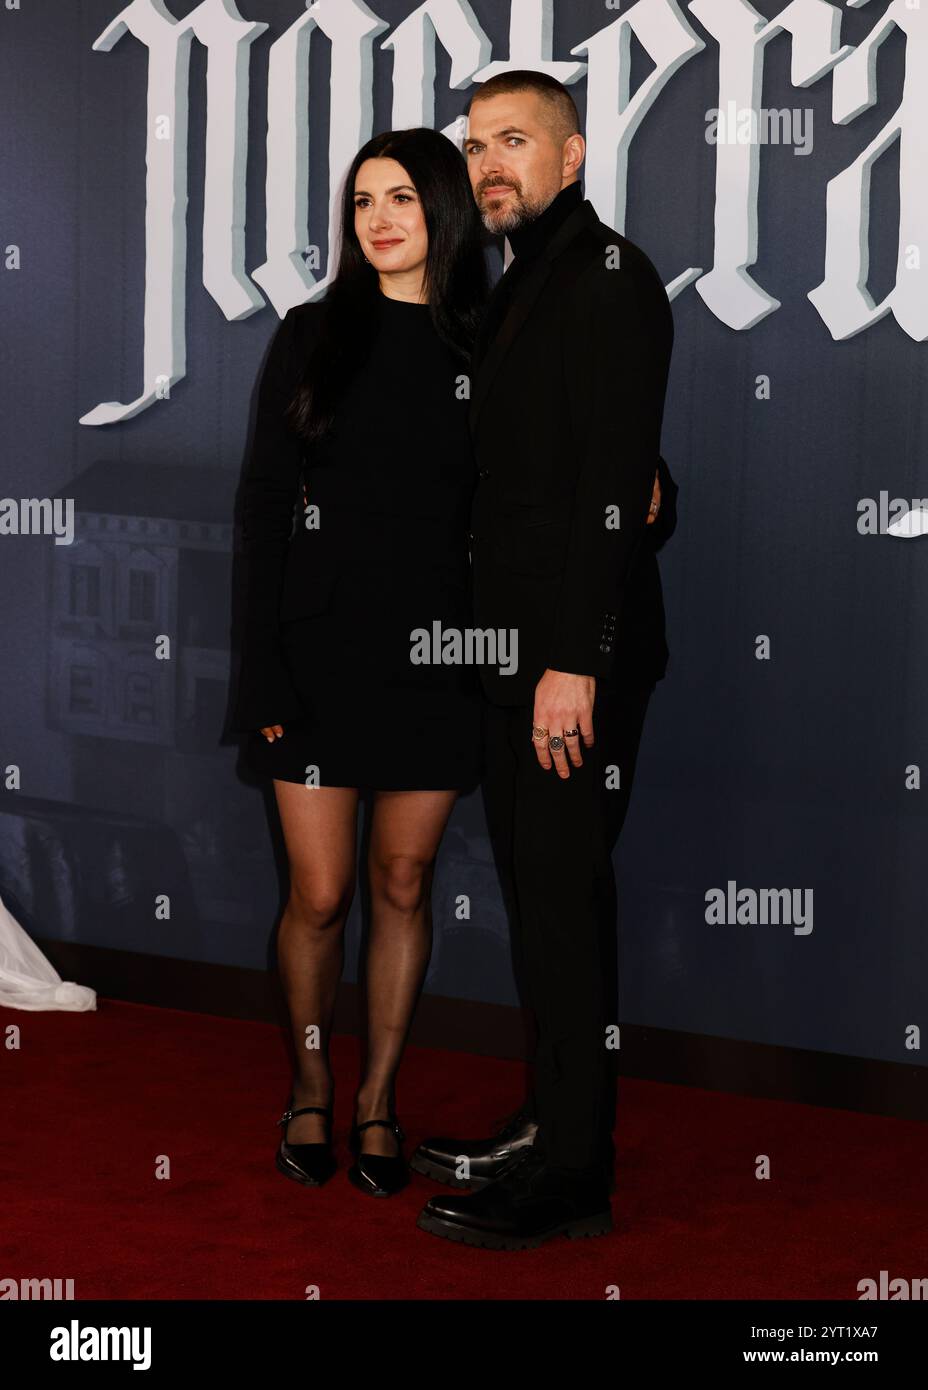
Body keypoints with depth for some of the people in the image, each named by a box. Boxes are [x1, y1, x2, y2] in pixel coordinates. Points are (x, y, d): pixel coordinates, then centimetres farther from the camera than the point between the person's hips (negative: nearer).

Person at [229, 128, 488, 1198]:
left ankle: (377, 1099, 23)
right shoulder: (313, 337, 2)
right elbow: (263, 506, 0)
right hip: (323, 643, -1)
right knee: (320, 896, 3)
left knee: (403, 884, 9)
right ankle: (310, 1084, 26)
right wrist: (262, 668, -6)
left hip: (436, 655, 1)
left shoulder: (485, 348, 3)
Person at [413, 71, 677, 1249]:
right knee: (532, 888, 13)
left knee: (564, 895, -6)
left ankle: (572, 1175, 0)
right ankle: (548, 1124, 23)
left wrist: (574, 660, -22)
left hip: (578, 654, -9)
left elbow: (614, 482, -18)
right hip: (515, 647, 9)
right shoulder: (517, 290, 19)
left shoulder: (609, 278, -10)